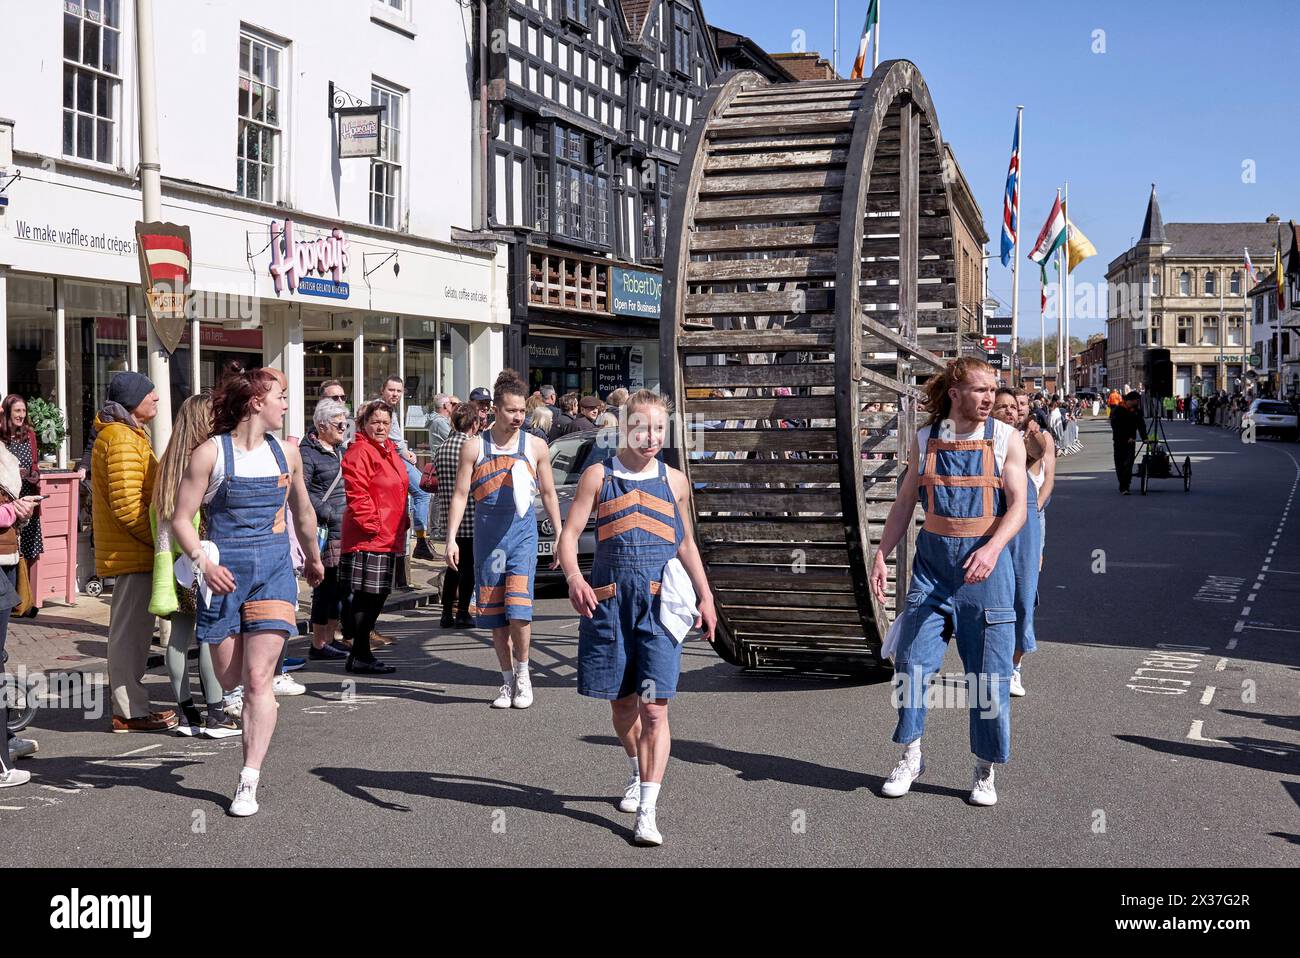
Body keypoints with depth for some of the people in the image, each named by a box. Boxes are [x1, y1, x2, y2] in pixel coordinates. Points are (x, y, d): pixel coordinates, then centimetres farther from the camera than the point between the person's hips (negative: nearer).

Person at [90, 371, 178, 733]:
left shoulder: (127, 435, 19)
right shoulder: (122, 439, -15)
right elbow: (127, 505, -23)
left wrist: (162, 539, 18)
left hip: (128, 550, 11)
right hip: (133, 552, -11)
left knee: (130, 629, 15)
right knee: (131, 630, -6)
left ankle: (130, 706, 23)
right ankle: (130, 712, -2)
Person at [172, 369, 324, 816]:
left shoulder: (285, 453, 8)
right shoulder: (211, 453, -4)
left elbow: (302, 511, 24)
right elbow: (181, 519, -5)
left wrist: (313, 560, 35)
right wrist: (203, 562, -20)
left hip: (274, 571, 1)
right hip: (223, 574, -1)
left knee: (258, 679, -8)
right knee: (229, 678, 7)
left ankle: (249, 784, -3)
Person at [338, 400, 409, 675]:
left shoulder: (389, 451, 19)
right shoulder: (359, 452, -11)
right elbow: (357, 494, -18)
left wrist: (402, 524, 21)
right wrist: (371, 524, -19)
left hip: (389, 536, 10)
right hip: (368, 537, -10)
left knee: (378, 595, 11)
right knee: (367, 595, -7)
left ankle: (360, 652, 19)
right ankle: (360, 656, -2)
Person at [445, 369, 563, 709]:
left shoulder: (535, 446, 4)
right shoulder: (474, 447, 2)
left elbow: (549, 494, 12)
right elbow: (460, 495, 2)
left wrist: (560, 536, 10)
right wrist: (451, 539, -6)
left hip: (522, 530, -1)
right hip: (487, 531, 1)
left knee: (518, 607, -15)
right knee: (494, 611, 6)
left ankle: (523, 674, 5)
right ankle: (507, 680, 20)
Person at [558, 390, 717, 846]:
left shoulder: (674, 480, 8)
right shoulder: (598, 476, 1)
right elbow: (570, 533, -4)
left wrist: (705, 596, 16)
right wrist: (573, 577, -23)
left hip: (659, 603, 0)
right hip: (609, 600, 0)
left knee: (654, 707, -9)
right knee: (621, 702, 14)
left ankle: (647, 811, -8)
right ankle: (637, 776, 41)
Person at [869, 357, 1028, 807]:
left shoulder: (1006, 439, -1)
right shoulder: (925, 438, 5)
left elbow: (1017, 506, -7)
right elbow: (904, 503, 11)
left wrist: (992, 548, -24)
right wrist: (881, 555, 2)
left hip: (985, 562, -2)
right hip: (932, 560, 2)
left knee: (988, 672, 2)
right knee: (912, 660, -2)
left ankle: (985, 771, 16)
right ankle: (910, 756, 16)